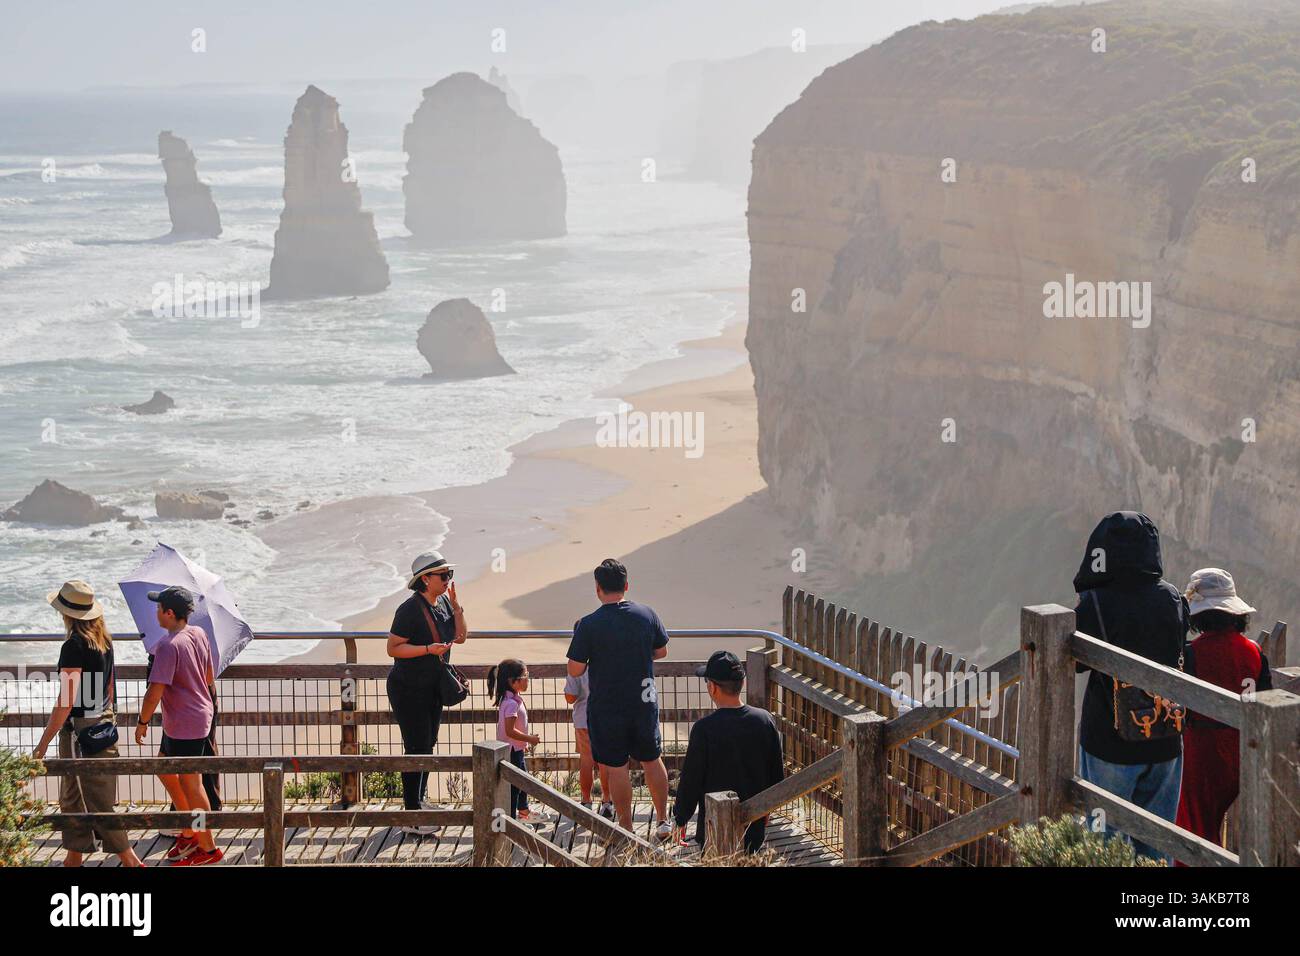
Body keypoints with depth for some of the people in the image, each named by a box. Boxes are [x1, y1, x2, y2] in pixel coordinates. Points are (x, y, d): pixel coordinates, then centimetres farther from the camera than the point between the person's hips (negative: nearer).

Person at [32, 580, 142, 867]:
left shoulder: (74, 646, -19)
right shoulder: (104, 641, 6)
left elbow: (66, 702, -20)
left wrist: (42, 744, -16)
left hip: (79, 729, -9)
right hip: (104, 724, 9)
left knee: (95, 801, -2)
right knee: (73, 796, 20)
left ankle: (131, 861, -3)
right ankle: (73, 859, 28)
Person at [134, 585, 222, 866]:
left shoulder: (169, 646, -24)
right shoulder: (199, 634, 2)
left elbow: (155, 692, -24)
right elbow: (209, 675, 15)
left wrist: (143, 722, -10)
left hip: (186, 725, -10)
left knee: (190, 783, 2)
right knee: (164, 769, 23)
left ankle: (208, 848, 12)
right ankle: (189, 831, 30)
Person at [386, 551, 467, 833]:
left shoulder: (443, 603, 4)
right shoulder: (410, 609, -21)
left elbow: (461, 637, 5)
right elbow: (393, 648, -20)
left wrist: (455, 604, -5)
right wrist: (428, 649, -28)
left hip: (433, 688, 8)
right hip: (408, 690, -8)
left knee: (427, 744, 17)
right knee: (417, 748, -8)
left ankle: (420, 800, 32)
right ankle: (412, 817, -4)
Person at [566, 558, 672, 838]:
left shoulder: (589, 625, -15)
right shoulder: (646, 614, -5)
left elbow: (575, 670, -12)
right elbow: (661, 651, 9)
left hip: (607, 707, -3)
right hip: (644, 701, 3)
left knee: (617, 767, 8)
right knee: (652, 761, 18)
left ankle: (626, 827, 13)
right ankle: (663, 822, 25)